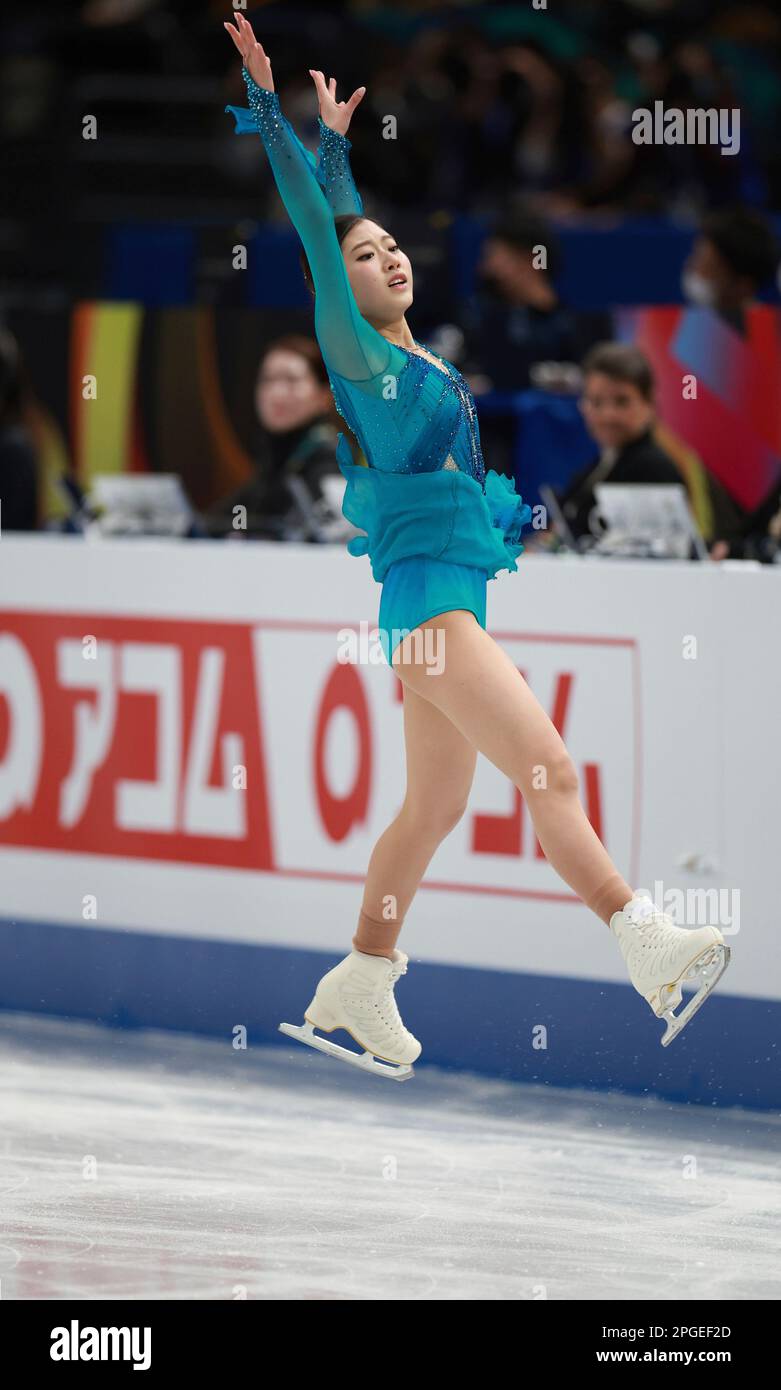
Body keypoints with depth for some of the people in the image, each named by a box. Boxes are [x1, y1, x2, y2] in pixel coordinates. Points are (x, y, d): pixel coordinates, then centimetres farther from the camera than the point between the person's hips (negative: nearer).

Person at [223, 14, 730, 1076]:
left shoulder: (411, 359, 15)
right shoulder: (360, 355, -5)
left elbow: (350, 222, 26)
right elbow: (321, 239, -10)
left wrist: (334, 144, 32)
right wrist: (273, 113, -12)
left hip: (455, 591, 9)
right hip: (424, 585, -9)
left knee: (432, 807, 13)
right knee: (549, 769, -17)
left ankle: (358, 988, 19)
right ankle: (642, 941, -23)